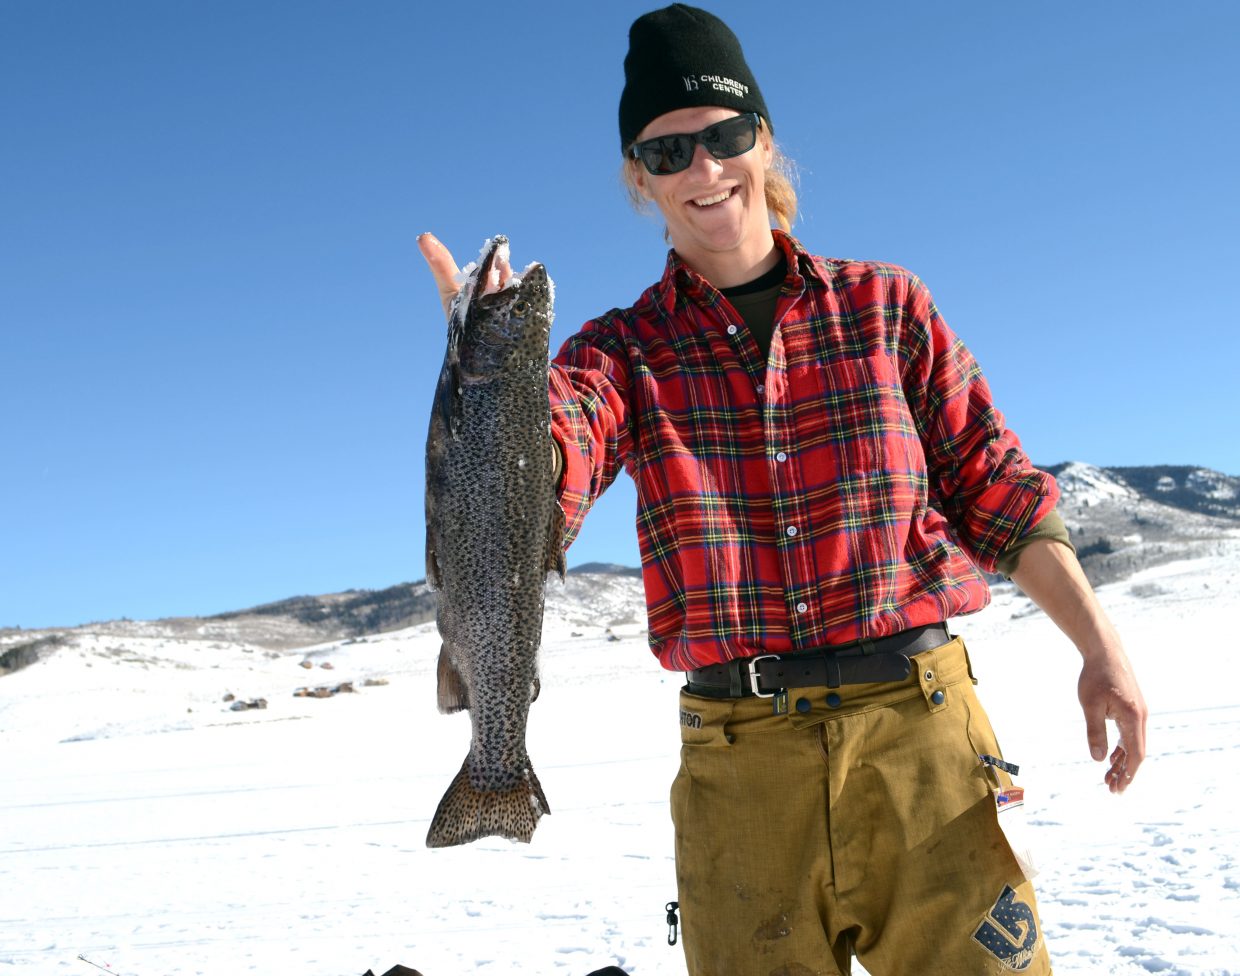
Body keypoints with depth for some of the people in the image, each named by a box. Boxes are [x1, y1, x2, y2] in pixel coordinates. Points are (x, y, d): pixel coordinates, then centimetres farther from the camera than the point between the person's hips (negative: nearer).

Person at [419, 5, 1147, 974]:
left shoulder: (886, 304, 9)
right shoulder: (625, 349, 6)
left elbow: (994, 485, 9)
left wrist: (1100, 644, 3)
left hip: (916, 721, 0)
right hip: (738, 755, 0)